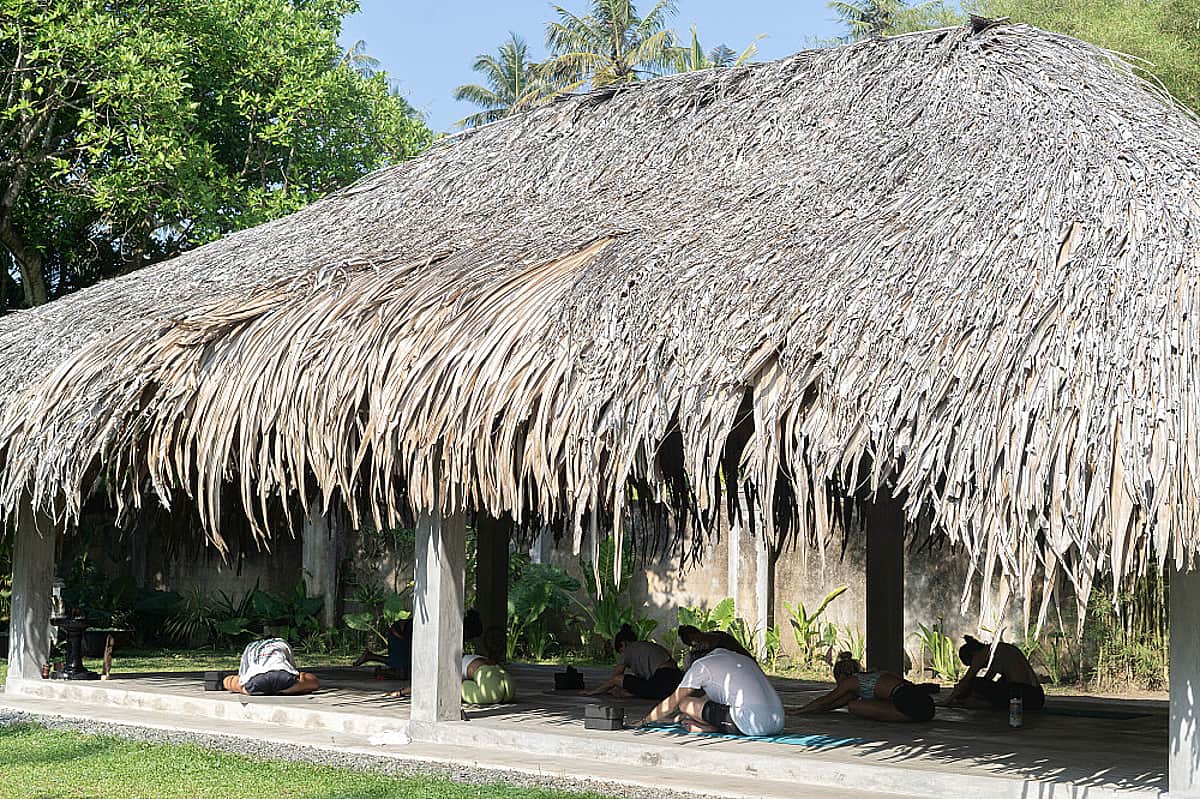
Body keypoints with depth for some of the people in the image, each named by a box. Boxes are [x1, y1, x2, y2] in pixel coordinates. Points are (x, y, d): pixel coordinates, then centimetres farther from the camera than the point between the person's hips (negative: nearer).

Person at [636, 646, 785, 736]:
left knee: (684, 704, 1)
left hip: (753, 725, -7)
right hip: (778, 725, 8)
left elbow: (671, 703, 15)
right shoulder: (743, 658, 30)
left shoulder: (701, 665, 9)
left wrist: (644, 721, 31)